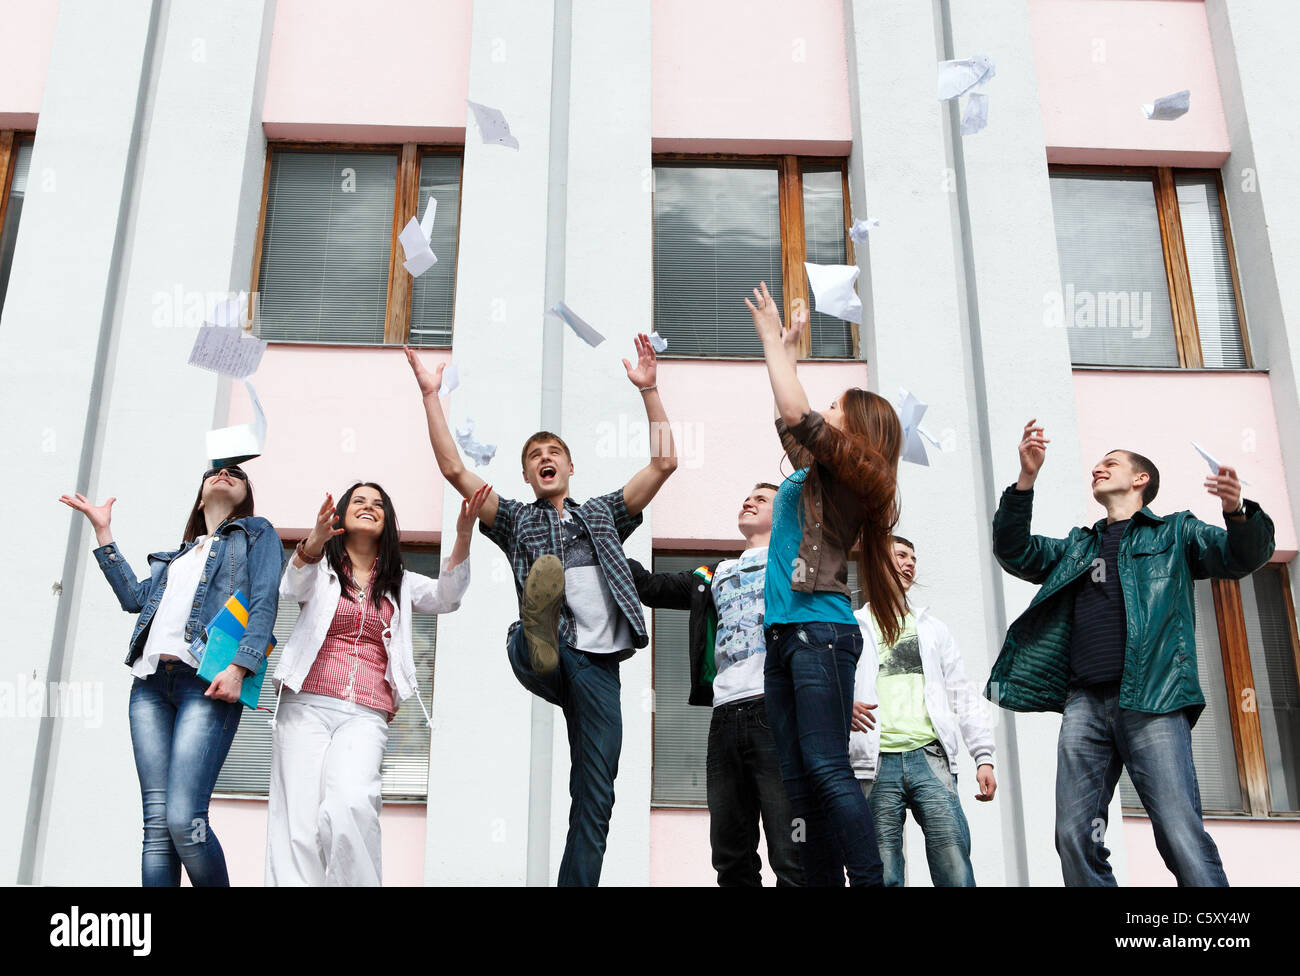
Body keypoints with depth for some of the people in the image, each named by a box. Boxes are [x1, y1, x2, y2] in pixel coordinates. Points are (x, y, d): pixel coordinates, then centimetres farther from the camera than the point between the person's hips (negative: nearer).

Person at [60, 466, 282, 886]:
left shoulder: (256, 533, 15)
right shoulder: (175, 555, 33)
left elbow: (264, 604, 1)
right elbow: (134, 597, 18)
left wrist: (237, 668, -14)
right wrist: (103, 533, 20)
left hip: (208, 681, -5)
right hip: (150, 682, 6)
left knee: (183, 820, -18)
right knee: (156, 825, -1)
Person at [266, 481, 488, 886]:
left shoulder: (401, 583, 21)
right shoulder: (322, 569, 16)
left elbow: (445, 597, 0)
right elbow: (292, 588, -8)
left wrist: (463, 535, -17)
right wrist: (315, 541, -30)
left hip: (366, 715, 0)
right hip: (307, 706, 0)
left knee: (349, 807, -27)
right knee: (297, 827, -13)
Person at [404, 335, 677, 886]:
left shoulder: (604, 513, 25)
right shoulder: (516, 521, 22)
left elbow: (664, 462, 15)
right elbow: (453, 468, 12)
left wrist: (648, 389, 9)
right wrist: (431, 395, 7)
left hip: (599, 662, 1)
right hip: (545, 661, -1)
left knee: (594, 798, -5)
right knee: (528, 641, -38)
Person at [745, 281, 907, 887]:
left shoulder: (843, 468, -2)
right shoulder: (813, 472, 21)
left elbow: (796, 415, -15)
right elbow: (790, 421, 36)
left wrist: (773, 340, -4)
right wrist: (786, 350, 35)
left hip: (820, 630, -9)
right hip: (784, 632, 9)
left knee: (827, 770, -15)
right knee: (797, 777, 3)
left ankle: (869, 881, -13)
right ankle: (821, 882, 4)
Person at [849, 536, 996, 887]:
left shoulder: (931, 627, 25)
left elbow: (962, 696, 19)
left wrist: (984, 757, 8)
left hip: (930, 756, 2)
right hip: (877, 763, -2)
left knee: (956, 871, -10)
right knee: (884, 875, -6)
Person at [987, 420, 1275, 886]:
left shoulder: (1175, 532, 17)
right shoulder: (1077, 546, 28)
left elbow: (1243, 557, 5)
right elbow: (1014, 553, 19)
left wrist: (1239, 513, -19)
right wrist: (1026, 479, 7)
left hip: (1151, 701, -4)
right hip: (1084, 703, 4)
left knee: (1183, 838, -15)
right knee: (1076, 838, -4)